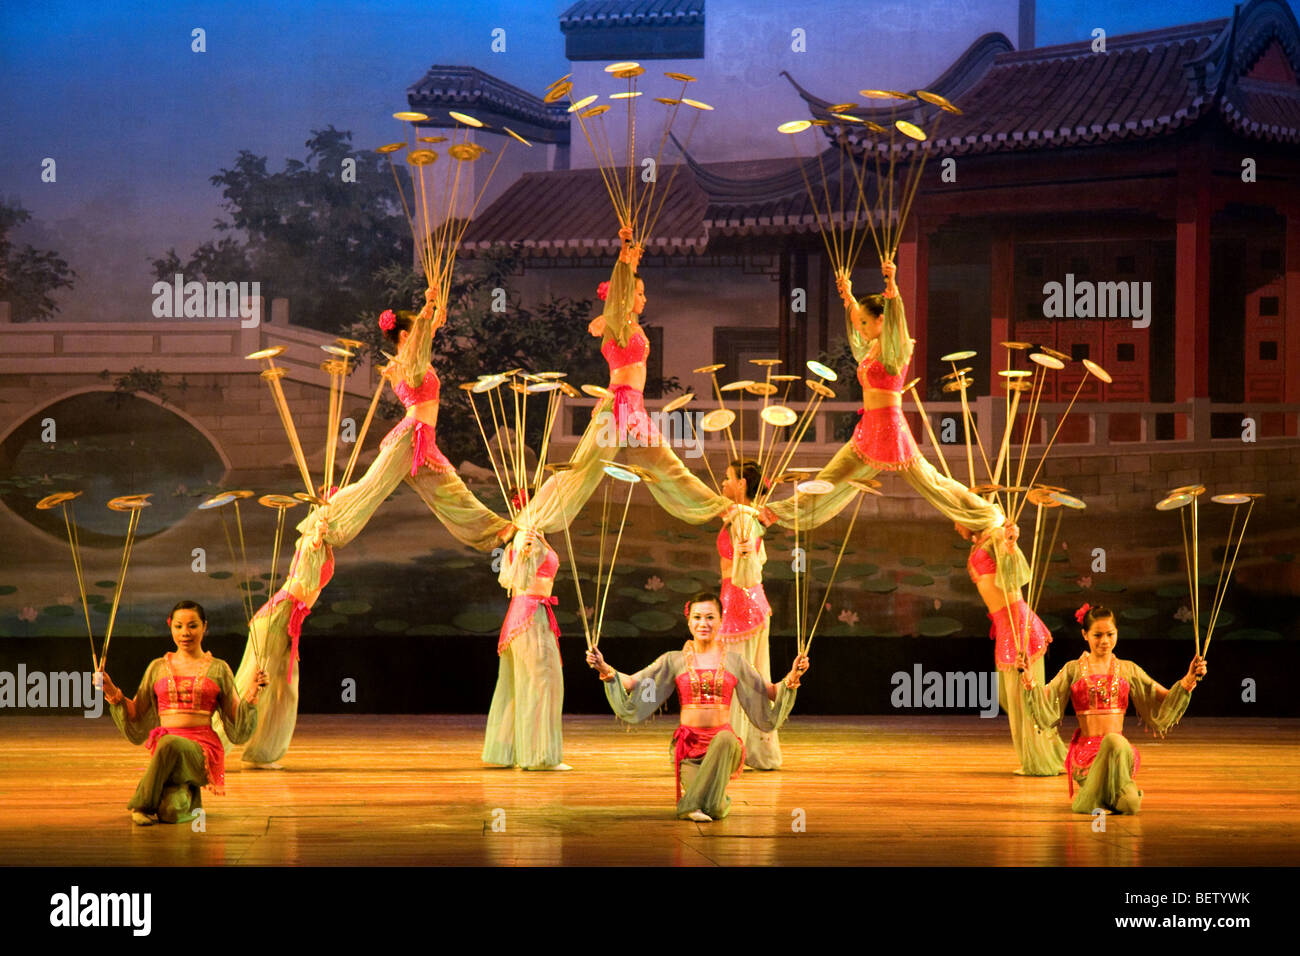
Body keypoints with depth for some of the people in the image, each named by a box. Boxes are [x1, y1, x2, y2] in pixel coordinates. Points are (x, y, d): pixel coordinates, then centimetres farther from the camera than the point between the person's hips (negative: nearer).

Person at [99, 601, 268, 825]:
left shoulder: (218, 669, 12)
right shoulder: (157, 668, 16)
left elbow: (237, 730, 10)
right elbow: (136, 726, 19)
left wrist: (252, 695, -6)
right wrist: (113, 693, 6)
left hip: (202, 749, -2)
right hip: (164, 747, 2)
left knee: (171, 744, -39)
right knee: (171, 811, -30)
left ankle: (143, 804, -15)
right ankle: (185, 794, 7)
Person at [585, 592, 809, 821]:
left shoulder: (734, 662, 9)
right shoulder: (674, 661, 7)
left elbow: (769, 693, 13)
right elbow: (633, 683, 5)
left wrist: (791, 678, -6)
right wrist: (605, 669, -11)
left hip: (722, 737, 2)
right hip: (689, 742, -2)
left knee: (725, 739, -39)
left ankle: (694, 803, -23)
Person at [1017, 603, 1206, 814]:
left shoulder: (1128, 670, 15)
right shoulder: (1073, 670, 10)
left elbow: (1165, 702, 11)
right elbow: (1043, 705, 1)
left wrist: (1189, 679, -2)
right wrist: (1027, 677, -14)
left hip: (1120, 748, 2)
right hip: (1085, 749, -2)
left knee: (1114, 742, -36)